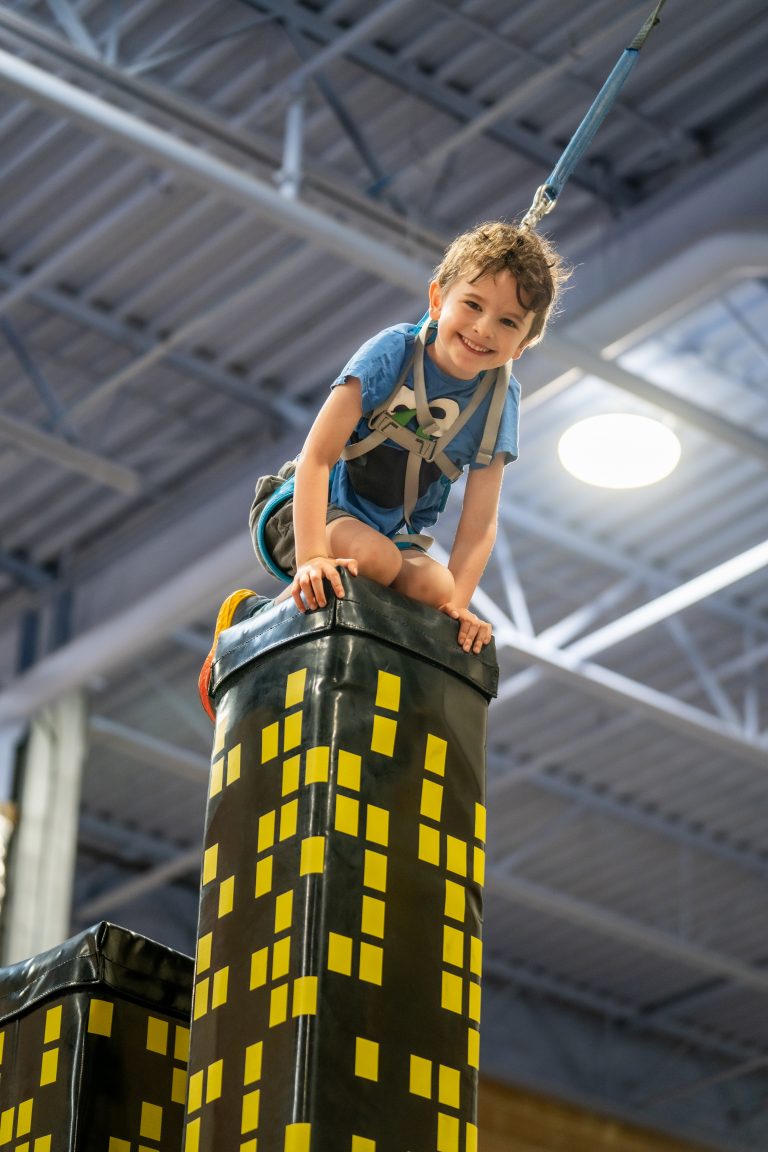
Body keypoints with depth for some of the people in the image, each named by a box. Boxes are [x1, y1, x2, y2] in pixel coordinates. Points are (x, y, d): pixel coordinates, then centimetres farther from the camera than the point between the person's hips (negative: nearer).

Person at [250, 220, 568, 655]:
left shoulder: (500, 399, -8)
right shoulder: (394, 352, -21)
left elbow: (480, 521, -9)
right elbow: (317, 457, -24)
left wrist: (457, 603, -22)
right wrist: (311, 556, -36)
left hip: (390, 534, 4)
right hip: (304, 511, -4)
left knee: (436, 587, -26)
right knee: (374, 556, -35)